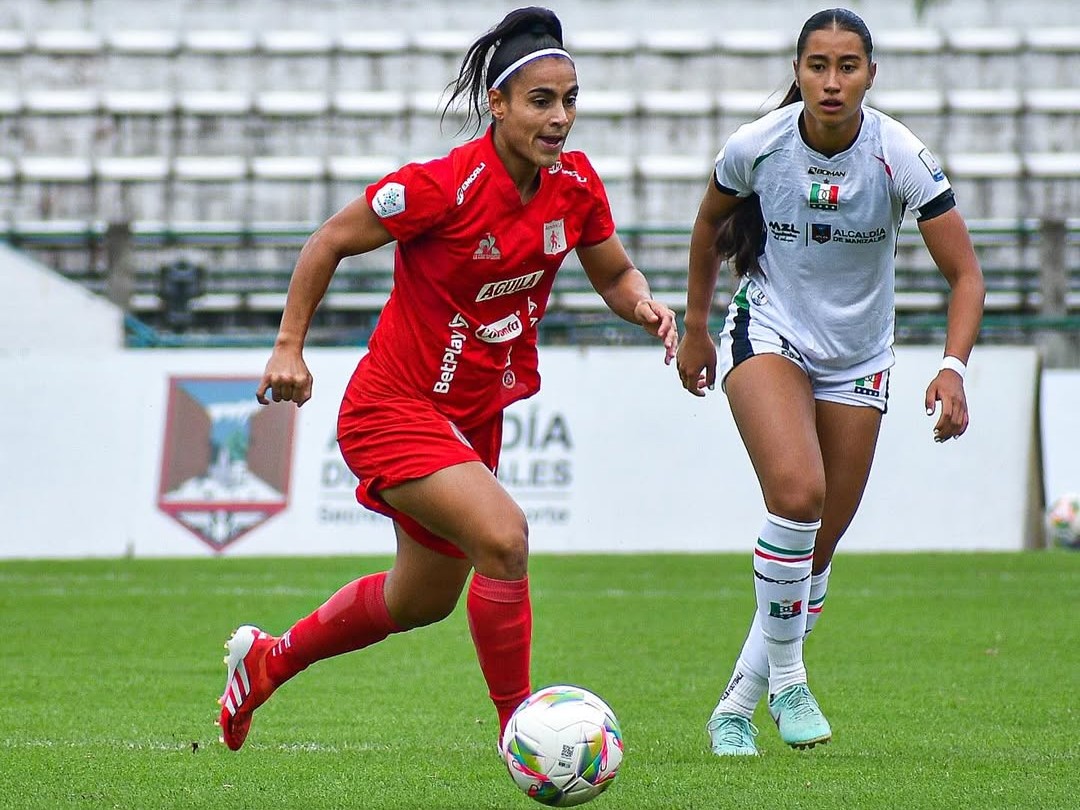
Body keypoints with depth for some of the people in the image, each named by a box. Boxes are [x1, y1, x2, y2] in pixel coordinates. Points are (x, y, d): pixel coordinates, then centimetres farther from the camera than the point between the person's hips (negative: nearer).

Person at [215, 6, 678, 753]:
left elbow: (615, 276, 8)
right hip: (394, 410, -8)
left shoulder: (576, 185, -7)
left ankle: (267, 658, 46)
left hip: (474, 418, 8)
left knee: (424, 600, 22)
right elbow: (330, 242, -12)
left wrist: (644, 306, -14)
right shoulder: (445, 186, -24)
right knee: (503, 535, -29)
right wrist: (290, 346, -13)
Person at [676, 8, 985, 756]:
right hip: (767, 336, -2)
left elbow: (965, 274, -15)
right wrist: (695, 326, 13)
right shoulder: (756, 146, -16)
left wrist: (954, 369, -30)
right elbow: (710, 222, 7)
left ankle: (737, 707, 20)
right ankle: (786, 677, -12)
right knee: (797, 491, -28)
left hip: (858, 358, 2)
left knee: (818, 548, 4)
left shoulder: (903, 158, -19)